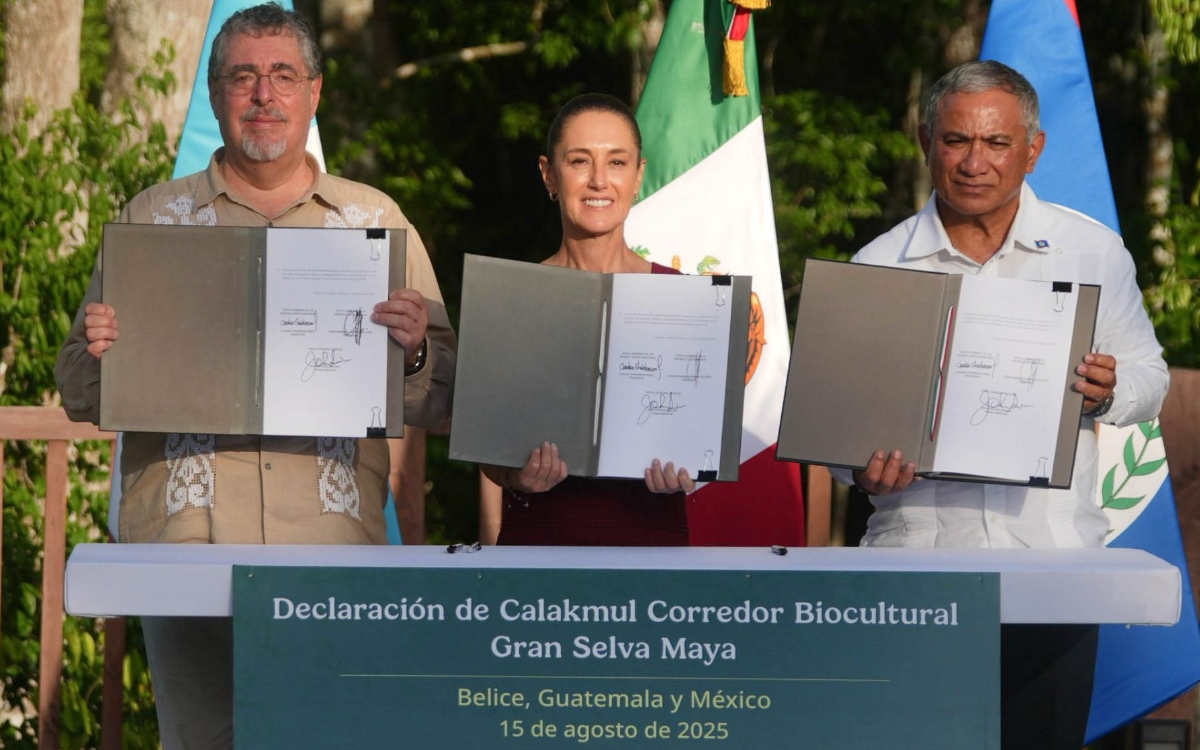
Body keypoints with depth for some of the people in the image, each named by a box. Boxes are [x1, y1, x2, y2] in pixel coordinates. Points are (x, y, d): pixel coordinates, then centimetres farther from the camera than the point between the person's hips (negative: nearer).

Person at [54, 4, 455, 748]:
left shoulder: (376, 220, 12)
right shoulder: (153, 218, 12)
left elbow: (442, 404, 10)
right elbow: (82, 398, 13)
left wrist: (414, 353, -11)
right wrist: (97, 353, -9)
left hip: (335, 547, 0)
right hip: (187, 540, 0)